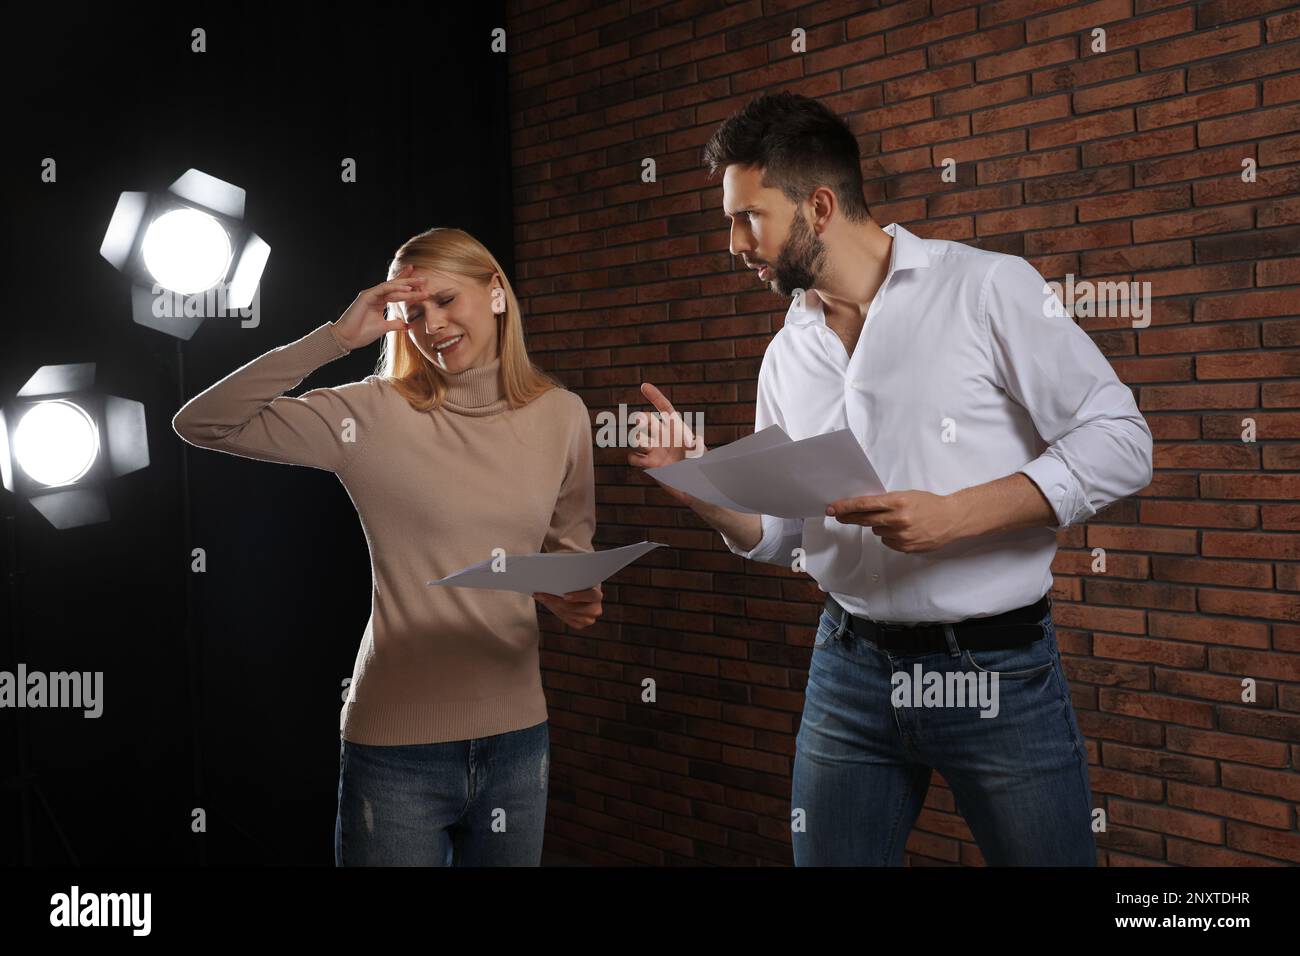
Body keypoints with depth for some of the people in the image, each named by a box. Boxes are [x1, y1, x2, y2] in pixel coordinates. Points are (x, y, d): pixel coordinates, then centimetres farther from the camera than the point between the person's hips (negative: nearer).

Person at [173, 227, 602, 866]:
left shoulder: (561, 415, 2)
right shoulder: (370, 415, -9)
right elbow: (201, 424, -16)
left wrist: (572, 597, -7)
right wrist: (336, 338, -19)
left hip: (517, 735, 4)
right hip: (396, 745, -3)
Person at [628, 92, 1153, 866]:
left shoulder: (988, 287, -8)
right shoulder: (787, 353, 8)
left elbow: (1120, 442, -11)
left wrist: (955, 514, -21)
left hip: (997, 669, -4)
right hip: (850, 668, 5)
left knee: (1044, 852, 7)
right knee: (826, 856, 11)